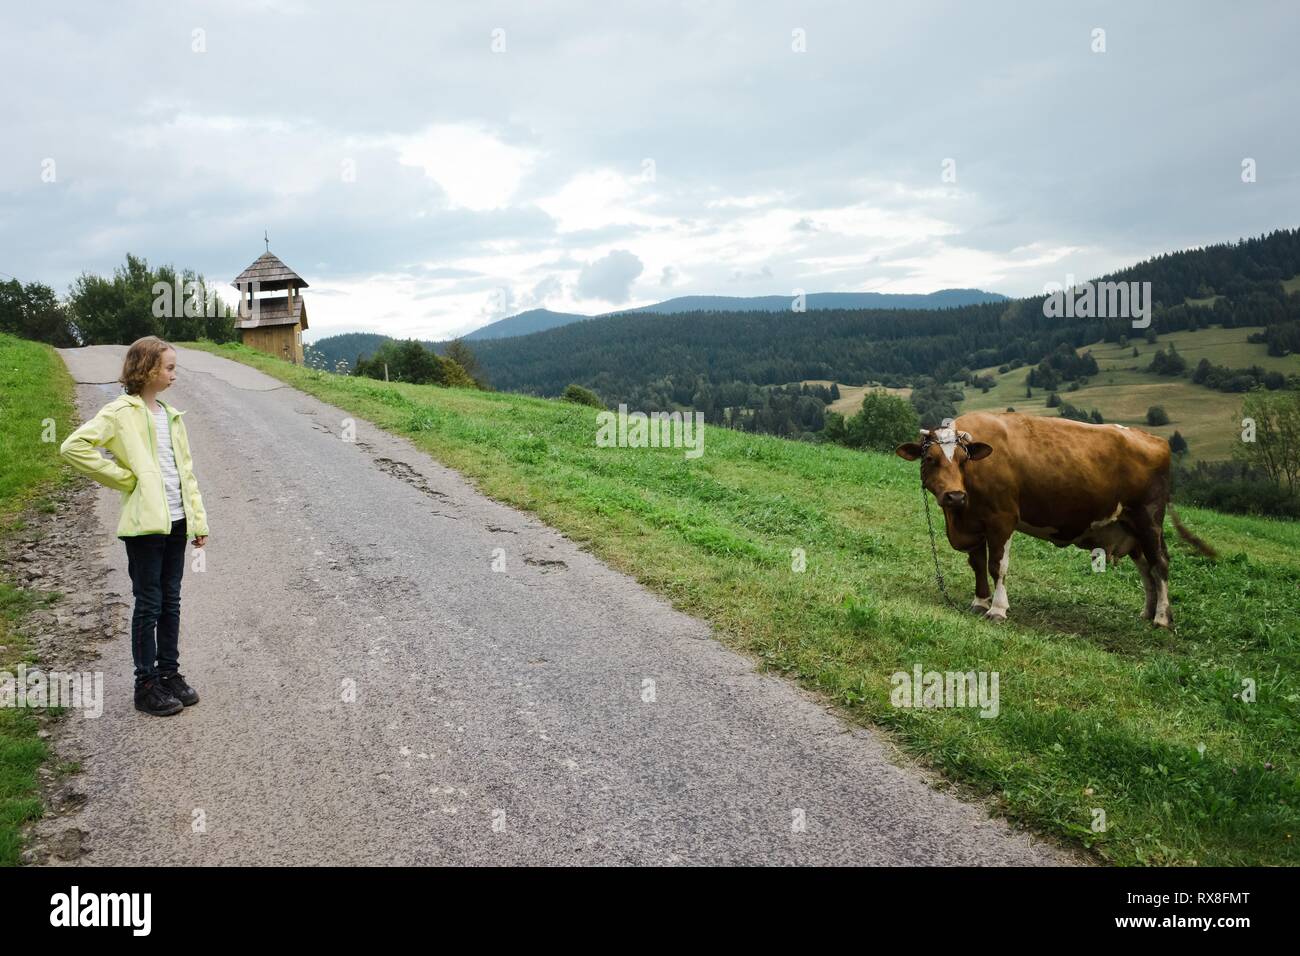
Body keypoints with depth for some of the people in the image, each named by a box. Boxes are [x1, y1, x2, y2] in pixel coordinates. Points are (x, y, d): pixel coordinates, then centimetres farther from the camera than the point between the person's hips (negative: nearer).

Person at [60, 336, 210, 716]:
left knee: (171, 602, 14)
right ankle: (146, 685, 12)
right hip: (146, 523, -6)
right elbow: (73, 446, -20)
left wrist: (199, 520, 10)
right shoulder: (121, 412, -9)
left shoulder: (171, 415, 12)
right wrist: (123, 478, -13)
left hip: (176, 521, 6)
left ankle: (169, 673, 25)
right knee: (148, 605, 2)